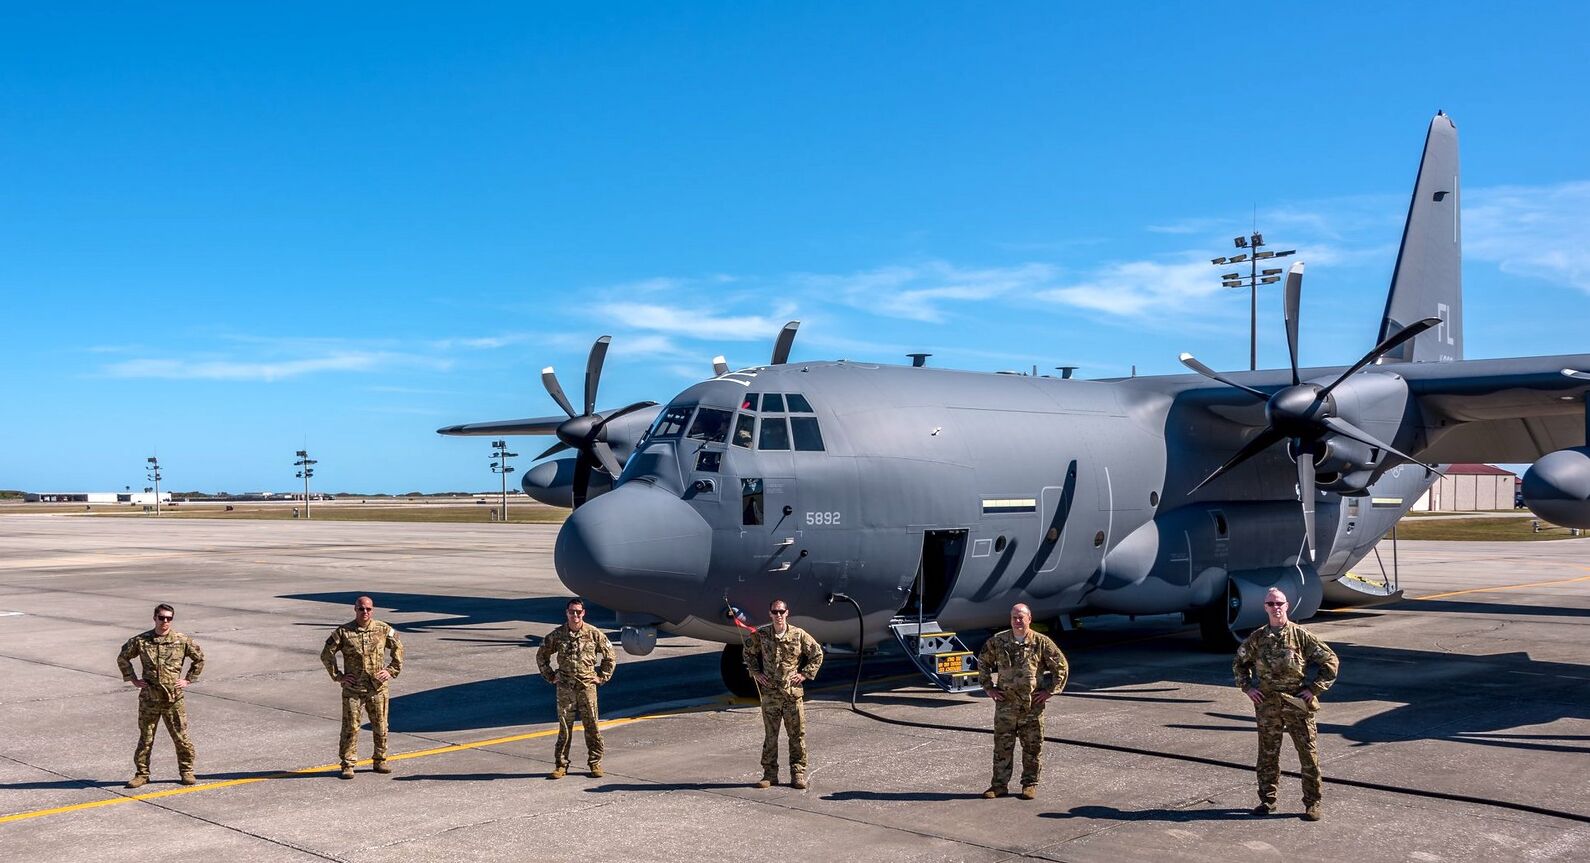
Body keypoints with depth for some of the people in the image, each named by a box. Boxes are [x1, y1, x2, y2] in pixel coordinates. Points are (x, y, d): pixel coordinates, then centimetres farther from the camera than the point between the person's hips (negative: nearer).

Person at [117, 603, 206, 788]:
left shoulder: (182, 641, -1)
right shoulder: (140, 641, 0)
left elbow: (199, 659, 11)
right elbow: (122, 658, 14)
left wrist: (188, 680, 5)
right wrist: (133, 679, 7)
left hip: (174, 698, 0)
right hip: (149, 698, 1)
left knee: (181, 737, 3)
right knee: (145, 738, 7)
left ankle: (186, 771, 16)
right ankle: (142, 774, 19)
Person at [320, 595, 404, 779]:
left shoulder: (383, 630, 1)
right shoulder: (343, 632, -4)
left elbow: (398, 649, 13)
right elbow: (326, 654, 2)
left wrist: (391, 671, 4)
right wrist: (338, 676, -2)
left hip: (378, 687, 2)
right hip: (353, 688, -2)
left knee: (380, 726, 8)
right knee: (350, 727, -1)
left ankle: (380, 761, 21)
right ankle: (347, 765, 8)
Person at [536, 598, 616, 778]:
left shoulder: (594, 633, -2)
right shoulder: (557, 635, 0)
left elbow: (610, 656, 9)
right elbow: (541, 655, 14)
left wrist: (602, 676, 5)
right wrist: (550, 676, 9)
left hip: (587, 685, 0)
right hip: (565, 688, 0)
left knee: (591, 725, 3)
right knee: (564, 726, 3)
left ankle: (595, 763, 14)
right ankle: (560, 765, 11)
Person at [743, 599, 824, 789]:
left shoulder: (799, 635, -3)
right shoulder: (761, 635, -1)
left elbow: (817, 654, 8)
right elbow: (749, 652, 17)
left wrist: (805, 674, 2)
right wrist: (755, 672, 7)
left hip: (793, 691, -1)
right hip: (769, 692, 1)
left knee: (797, 734, 3)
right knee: (770, 735, 6)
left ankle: (798, 774, 12)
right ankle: (769, 774, 14)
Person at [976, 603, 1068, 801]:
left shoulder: (1042, 642, -2)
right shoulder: (998, 641, 2)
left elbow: (1061, 667, 4)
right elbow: (982, 662, 16)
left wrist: (1050, 690, 0)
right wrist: (988, 688, 9)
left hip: (1033, 704, -1)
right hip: (1005, 704, 1)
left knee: (1032, 747, 6)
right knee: (1002, 745, 3)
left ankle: (1030, 784, 18)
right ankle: (999, 785, 11)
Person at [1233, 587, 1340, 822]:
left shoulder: (1301, 635, -4)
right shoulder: (1257, 638, 5)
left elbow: (1330, 661, -1)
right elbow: (1239, 663, 19)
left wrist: (1314, 689, -6)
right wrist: (1247, 687, 6)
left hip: (1298, 705, -2)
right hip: (1267, 705, 2)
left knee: (1309, 754, 1)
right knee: (1267, 754, 9)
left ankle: (1312, 803, 12)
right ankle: (1267, 800, 21)